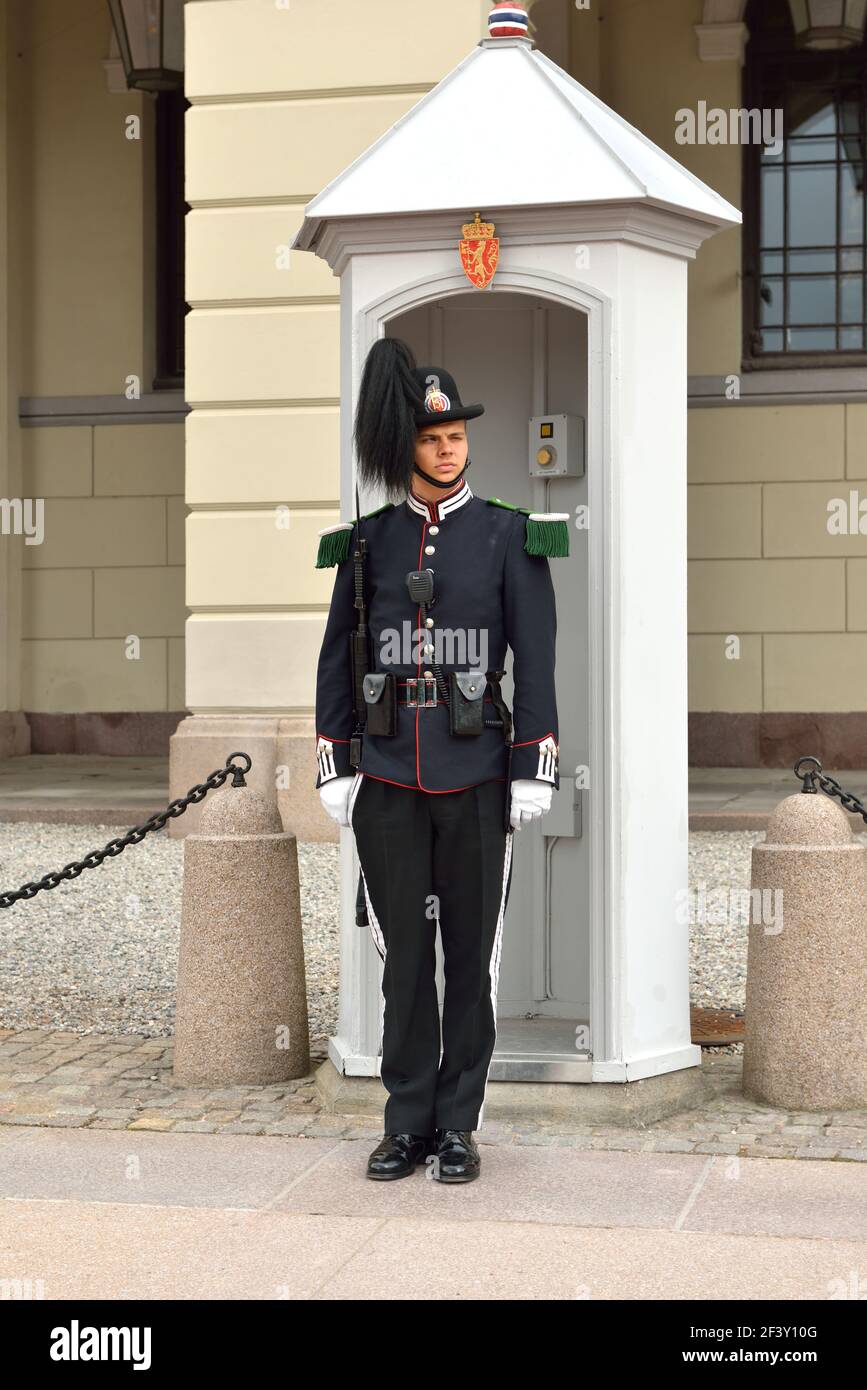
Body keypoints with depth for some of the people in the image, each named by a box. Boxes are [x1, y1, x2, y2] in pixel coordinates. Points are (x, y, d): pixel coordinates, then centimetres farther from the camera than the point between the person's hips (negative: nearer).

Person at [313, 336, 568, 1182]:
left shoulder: (510, 536, 1)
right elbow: (337, 659, 8)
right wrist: (334, 768, 2)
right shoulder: (364, 541, 7)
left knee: (471, 952, 5)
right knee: (403, 952, 6)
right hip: (387, 777, 2)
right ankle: (407, 1121, 16)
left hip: (476, 775, -1)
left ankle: (458, 1126, 14)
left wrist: (534, 772, -7)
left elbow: (536, 660, -1)